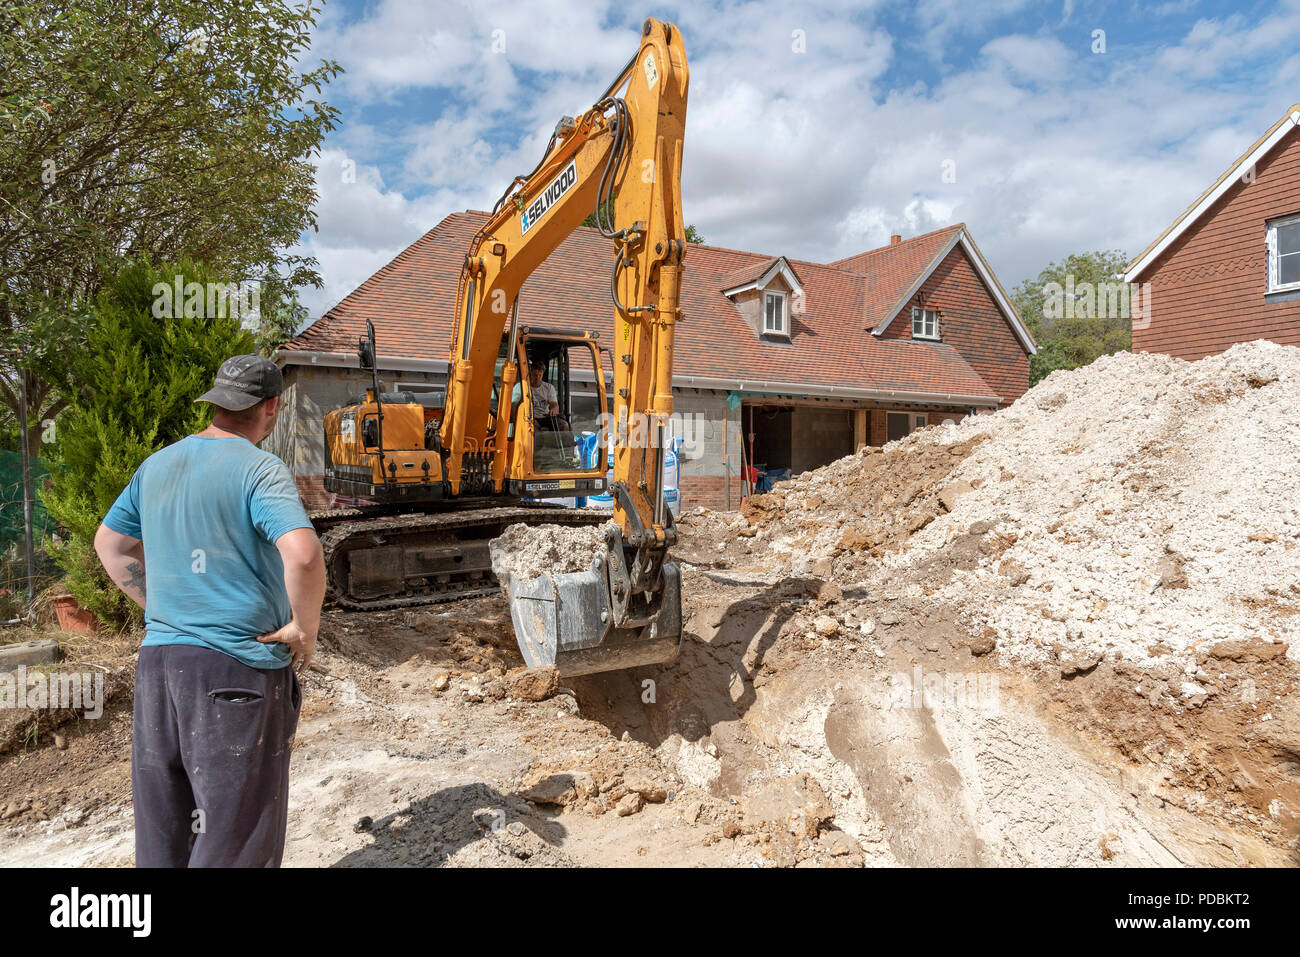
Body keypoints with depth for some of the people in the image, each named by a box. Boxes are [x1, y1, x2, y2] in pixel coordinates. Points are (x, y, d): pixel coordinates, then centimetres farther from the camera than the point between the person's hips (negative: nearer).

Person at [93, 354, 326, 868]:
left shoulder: (157, 465, 9)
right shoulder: (260, 469, -14)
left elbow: (110, 543, 22)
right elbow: (303, 554, -29)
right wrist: (305, 627, -14)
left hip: (158, 659, 7)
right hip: (239, 669, -7)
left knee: (161, 831, 20)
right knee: (235, 835, 6)